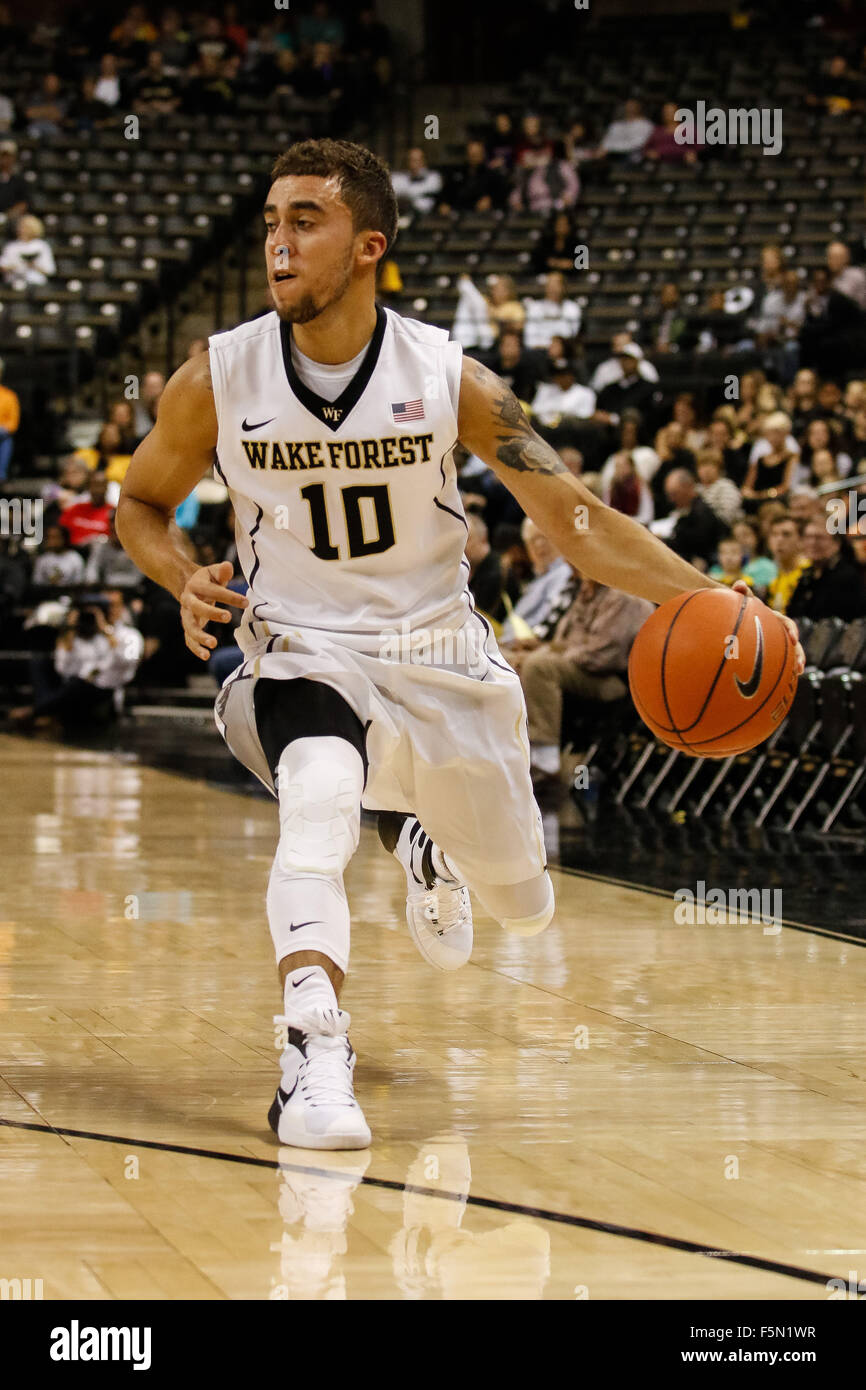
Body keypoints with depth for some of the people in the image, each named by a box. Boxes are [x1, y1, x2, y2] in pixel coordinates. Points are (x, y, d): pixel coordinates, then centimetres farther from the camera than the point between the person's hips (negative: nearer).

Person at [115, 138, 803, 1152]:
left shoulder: (448, 379, -15)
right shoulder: (218, 381, -12)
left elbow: (573, 518, -10)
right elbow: (141, 504, 6)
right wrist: (184, 581, -17)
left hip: (441, 659, 2)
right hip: (304, 651, -2)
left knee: (523, 907, 16)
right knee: (318, 801, -37)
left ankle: (426, 845, 51)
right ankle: (314, 1058, -37)